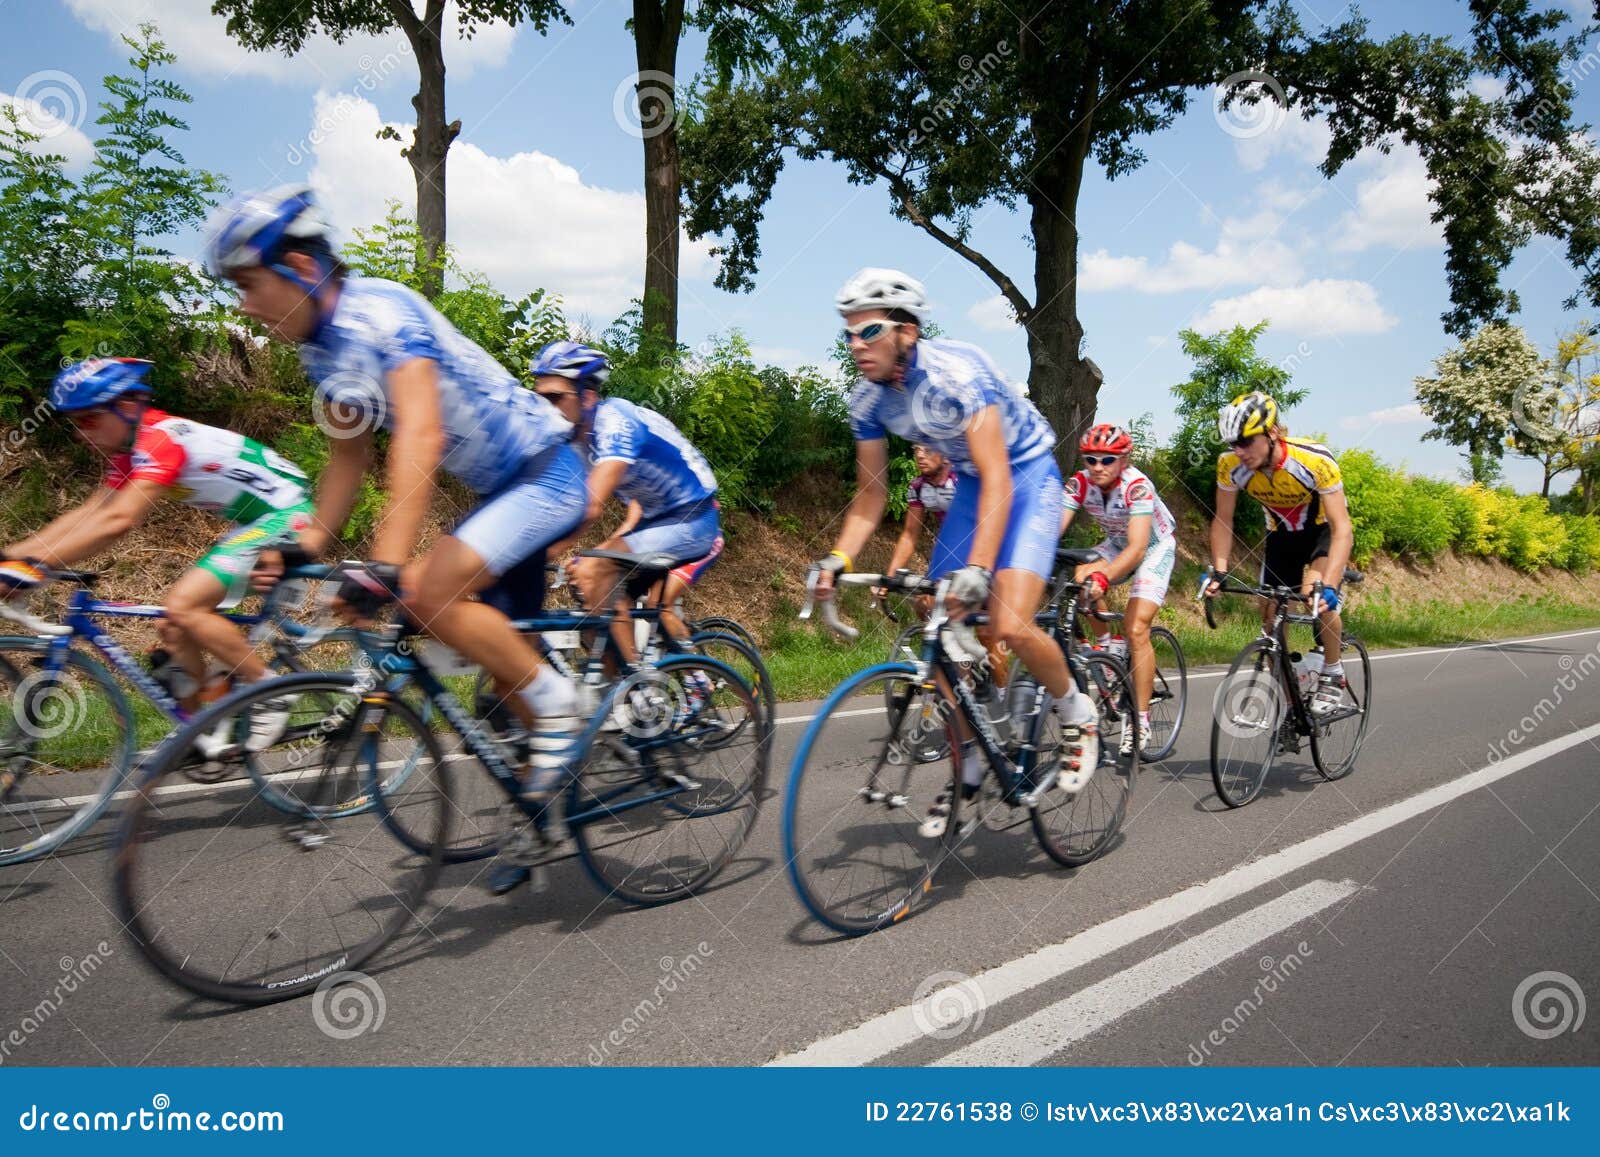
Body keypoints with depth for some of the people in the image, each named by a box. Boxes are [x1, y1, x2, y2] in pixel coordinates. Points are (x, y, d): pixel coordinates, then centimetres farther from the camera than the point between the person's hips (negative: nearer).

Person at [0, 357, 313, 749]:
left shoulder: (162, 439, -21)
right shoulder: (129, 450, 10)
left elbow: (116, 521, -31)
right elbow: (86, 514, 6)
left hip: (284, 515, -10)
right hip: (251, 523, 10)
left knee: (181, 606, -21)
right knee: (173, 627, 5)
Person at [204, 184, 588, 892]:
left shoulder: (382, 313, -22)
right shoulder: (321, 351, 6)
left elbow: (420, 437, -36)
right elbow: (348, 458, 13)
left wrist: (385, 564, -43)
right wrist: (307, 544, 2)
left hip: (547, 474, -9)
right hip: (497, 490, 10)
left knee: (431, 592, -27)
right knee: (499, 648, 11)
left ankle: (555, 702, -7)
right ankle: (543, 802, 24)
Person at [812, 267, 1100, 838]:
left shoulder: (957, 371, -29)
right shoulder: (868, 399, -9)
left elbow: (998, 480, -35)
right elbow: (870, 494, -1)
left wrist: (978, 567, -46)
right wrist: (838, 559, -16)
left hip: (1027, 476, -6)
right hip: (972, 484, 7)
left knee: (1008, 625, -24)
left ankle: (1077, 714, 7)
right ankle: (967, 766, 16)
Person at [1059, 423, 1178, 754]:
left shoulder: (1137, 486, -34)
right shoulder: (1079, 484, -21)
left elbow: (1137, 549, -43)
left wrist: (1103, 576, -60)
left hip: (1155, 547, -5)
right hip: (1117, 544, 5)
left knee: (1136, 629, -18)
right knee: (1080, 579, -26)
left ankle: (1141, 720, -8)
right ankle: (1107, 649, 0)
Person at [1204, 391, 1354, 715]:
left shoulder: (1315, 460, -35)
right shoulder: (1231, 464, -25)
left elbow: (1342, 530, -36)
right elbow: (1223, 520, -12)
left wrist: (1327, 585, -48)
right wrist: (1218, 571, -25)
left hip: (1324, 530, -4)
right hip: (1282, 535, 4)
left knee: (1318, 595, -30)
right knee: (1271, 615, -1)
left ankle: (1333, 676, -5)